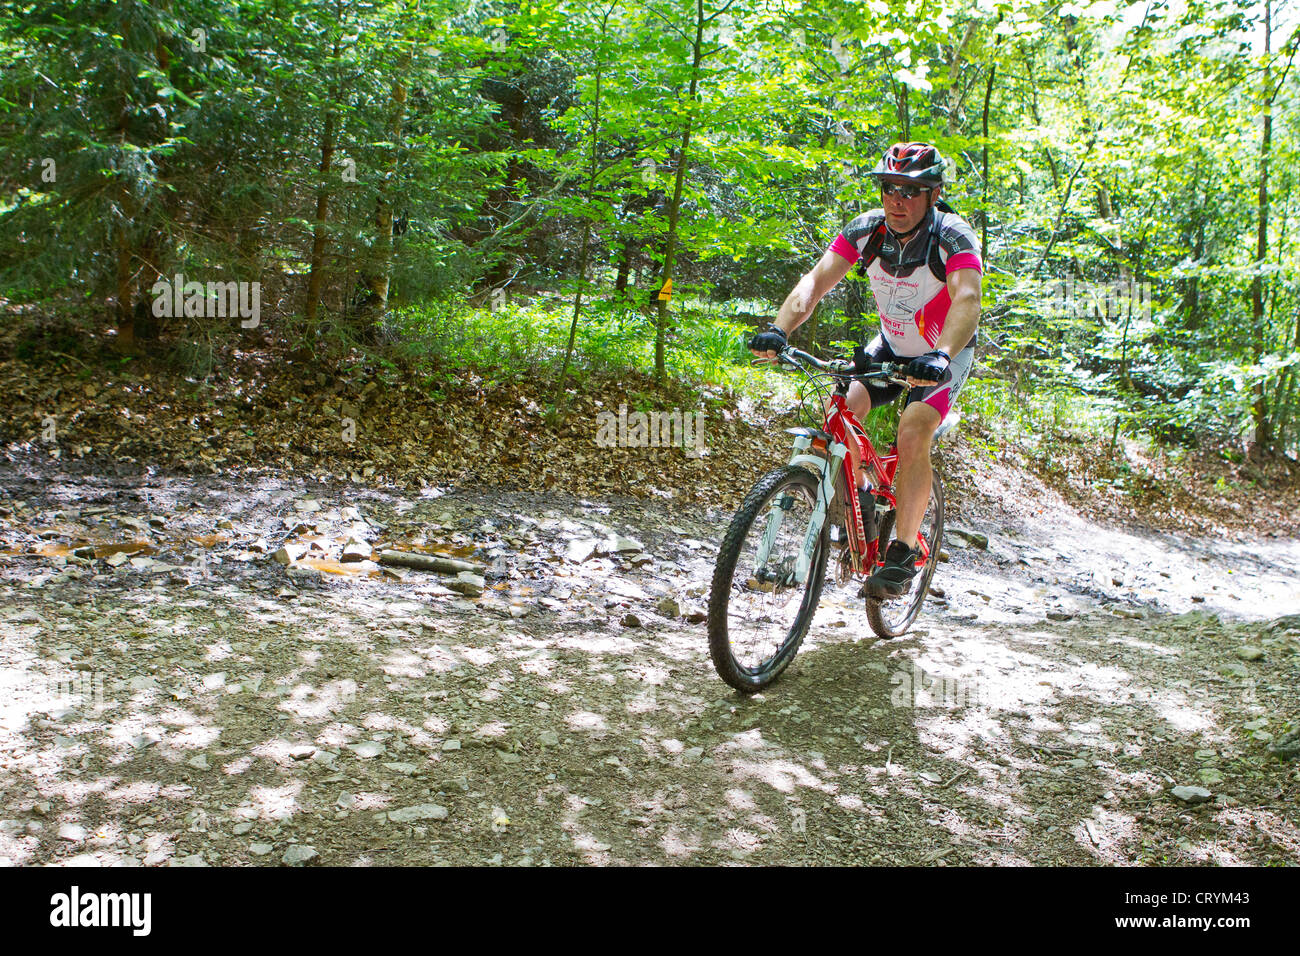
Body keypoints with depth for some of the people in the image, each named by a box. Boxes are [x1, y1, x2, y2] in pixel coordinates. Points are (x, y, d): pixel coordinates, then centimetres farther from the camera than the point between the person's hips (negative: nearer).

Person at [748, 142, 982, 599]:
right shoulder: (867, 228, -16)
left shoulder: (953, 235, -27)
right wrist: (778, 329, -43)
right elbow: (816, 281, -25)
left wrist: (941, 356, -61)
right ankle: (859, 497, 8)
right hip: (891, 345, 4)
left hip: (946, 354, -4)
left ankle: (903, 552, -14)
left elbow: (967, 300, -42)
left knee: (912, 434, -25)